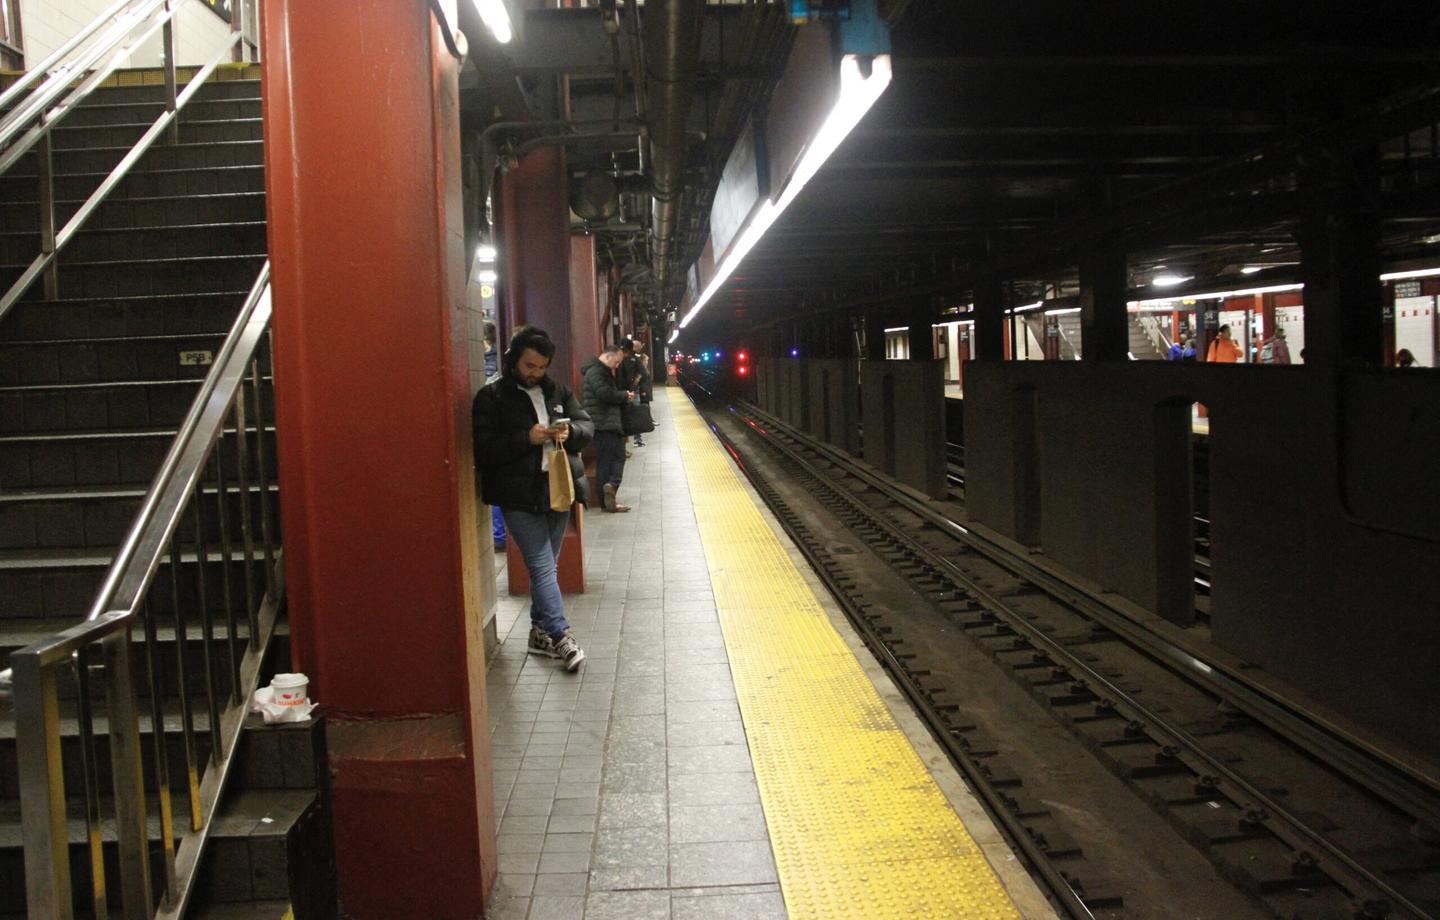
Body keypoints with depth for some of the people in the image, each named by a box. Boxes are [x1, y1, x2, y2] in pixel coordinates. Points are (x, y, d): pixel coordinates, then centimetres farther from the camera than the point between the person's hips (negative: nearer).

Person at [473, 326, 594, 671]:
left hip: (557, 490, 5)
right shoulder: (491, 397, -6)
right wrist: (527, 439, -22)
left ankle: (541, 631, 24)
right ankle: (561, 636, -1)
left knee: (544, 566, 13)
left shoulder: (557, 391, 9)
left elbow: (588, 426, 9)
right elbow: (484, 450, -13)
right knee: (544, 567, -6)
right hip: (519, 497, -5)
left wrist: (571, 431, -14)